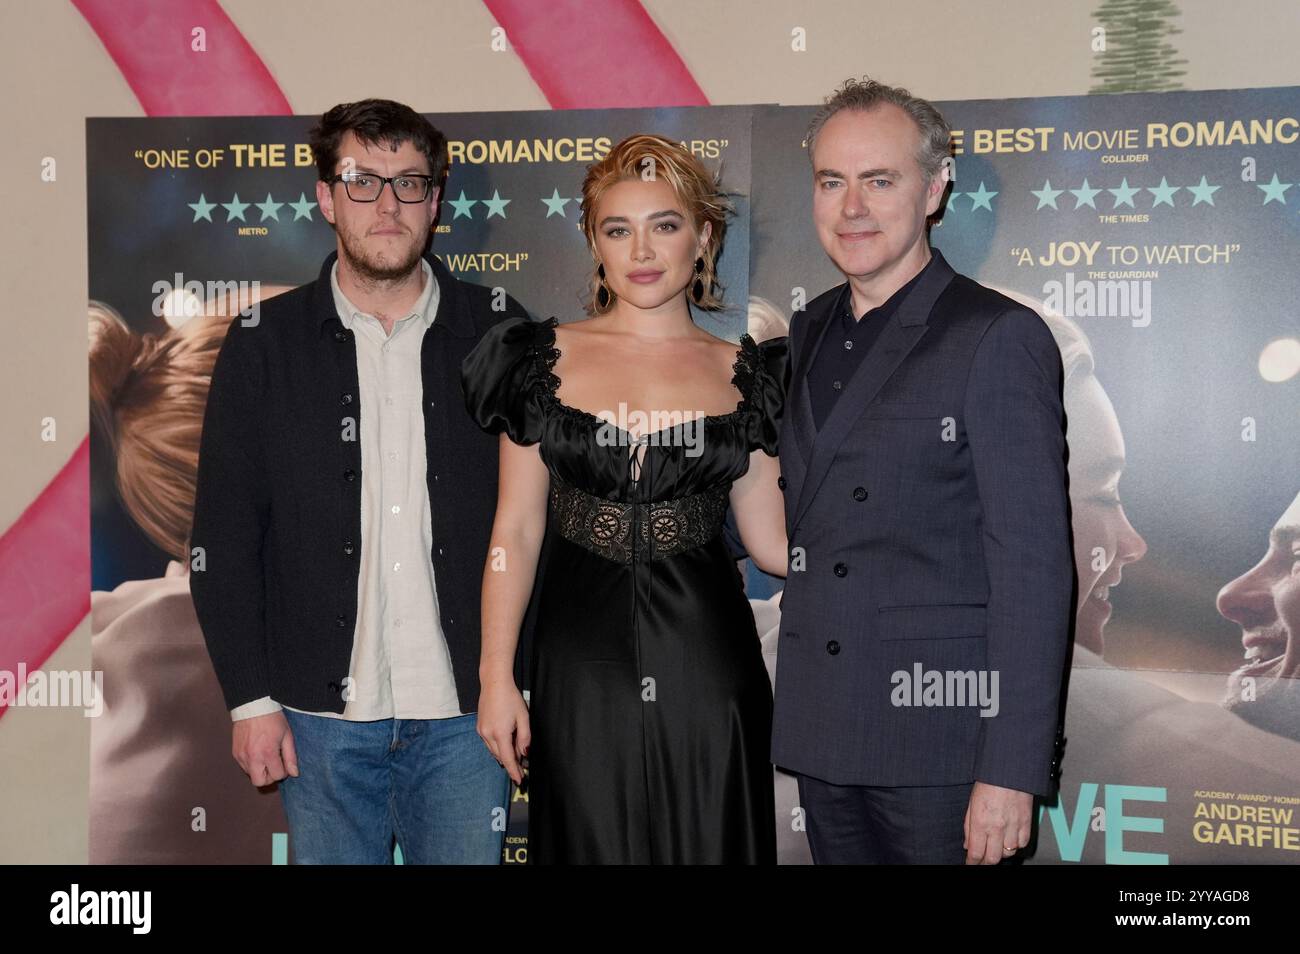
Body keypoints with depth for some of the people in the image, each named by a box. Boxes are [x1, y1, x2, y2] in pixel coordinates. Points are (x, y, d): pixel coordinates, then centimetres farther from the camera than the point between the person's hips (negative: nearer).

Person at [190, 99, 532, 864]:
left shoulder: (497, 333, 2)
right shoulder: (266, 344, 2)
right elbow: (224, 537, 2)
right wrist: (250, 698, -3)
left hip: (464, 710, 0)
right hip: (323, 713, 0)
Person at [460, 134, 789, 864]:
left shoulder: (744, 374, 3)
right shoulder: (546, 358, 2)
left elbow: (773, 542, 4)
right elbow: (516, 531, 2)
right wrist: (496, 677, -1)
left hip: (706, 663, 0)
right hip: (583, 666, 0)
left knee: (709, 845, 8)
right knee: (593, 844, 10)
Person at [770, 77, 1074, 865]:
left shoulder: (999, 338, -9)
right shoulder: (806, 335, 12)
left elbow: (1031, 568, -13)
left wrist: (1012, 771, -17)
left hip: (941, 742, -6)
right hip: (823, 739, 6)